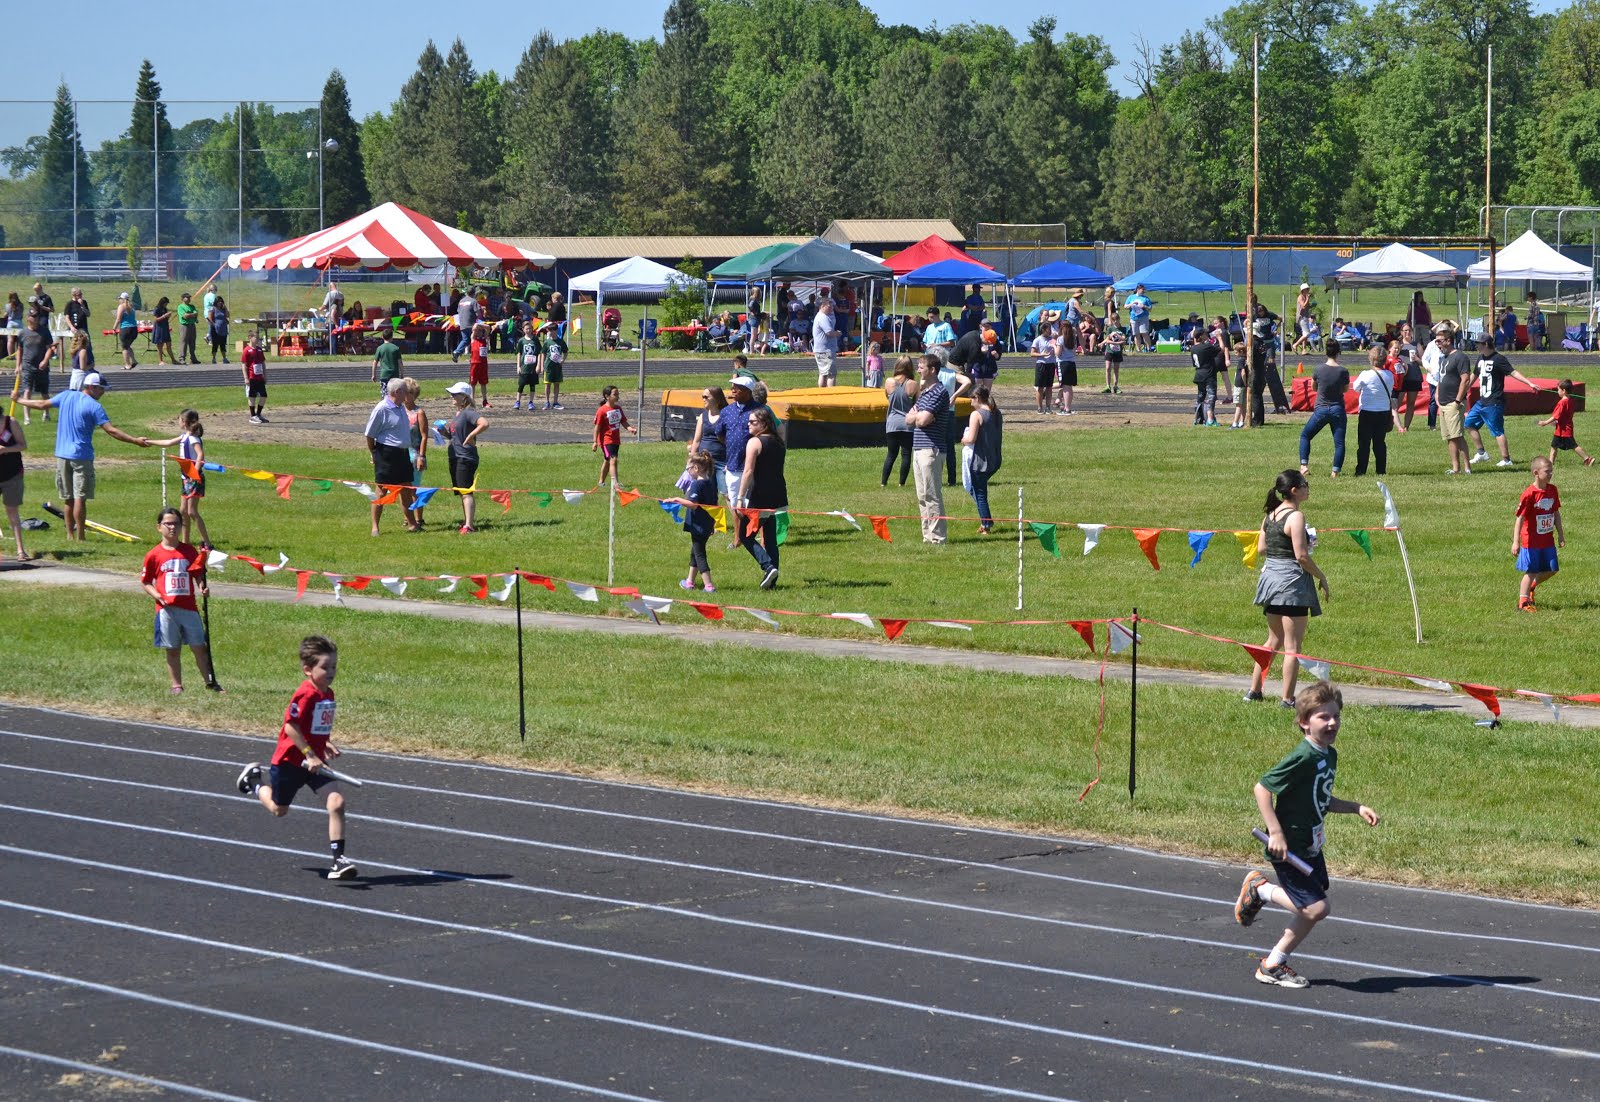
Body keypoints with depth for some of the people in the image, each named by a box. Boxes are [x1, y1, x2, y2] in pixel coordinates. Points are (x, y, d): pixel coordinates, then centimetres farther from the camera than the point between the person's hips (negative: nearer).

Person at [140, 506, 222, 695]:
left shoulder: (189, 551, 7)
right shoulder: (154, 555, 1)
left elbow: (198, 574, 12)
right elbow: (145, 581, 5)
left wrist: (202, 587, -7)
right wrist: (156, 594, -11)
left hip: (189, 607, 1)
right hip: (166, 609, -1)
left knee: (199, 647, 2)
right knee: (172, 650, 6)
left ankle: (210, 682, 9)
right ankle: (177, 685, 15)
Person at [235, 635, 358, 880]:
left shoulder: (327, 694, 3)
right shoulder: (306, 694, -22)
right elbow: (291, 726, -25)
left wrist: (325, 744, 5)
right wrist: (309, 754, -27)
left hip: (314, 762, 6)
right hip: (290, 760, -6)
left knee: (337, 802, -14)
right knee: (278, 810, 16)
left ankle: (338, 859, -12)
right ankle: (255, 783, 48)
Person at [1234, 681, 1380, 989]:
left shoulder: (1330, 755, 7)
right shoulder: (1302, 758, -22)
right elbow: (1262, 788, -22)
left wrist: (1357, 808, 9)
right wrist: (1276, 833, -25)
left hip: (1310, 846, 9)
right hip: (1289, 847, -9)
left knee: (1311, 909, 12)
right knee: (1316, 908, -13)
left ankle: (1274, 964, 25)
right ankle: (1260, 889, 8)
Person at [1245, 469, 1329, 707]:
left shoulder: (1270, 514, 9)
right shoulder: (1295, 516, -15)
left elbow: (1261, 549, 14)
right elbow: (1301, 556, -19)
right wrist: (1322, 577, -8)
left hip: (1270, 578, 8)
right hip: (1292, 581, -8)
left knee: (1274, 641, 20)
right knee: (1292, 646, -2)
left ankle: (1254, 690, 22)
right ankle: (1287, 698, -2)